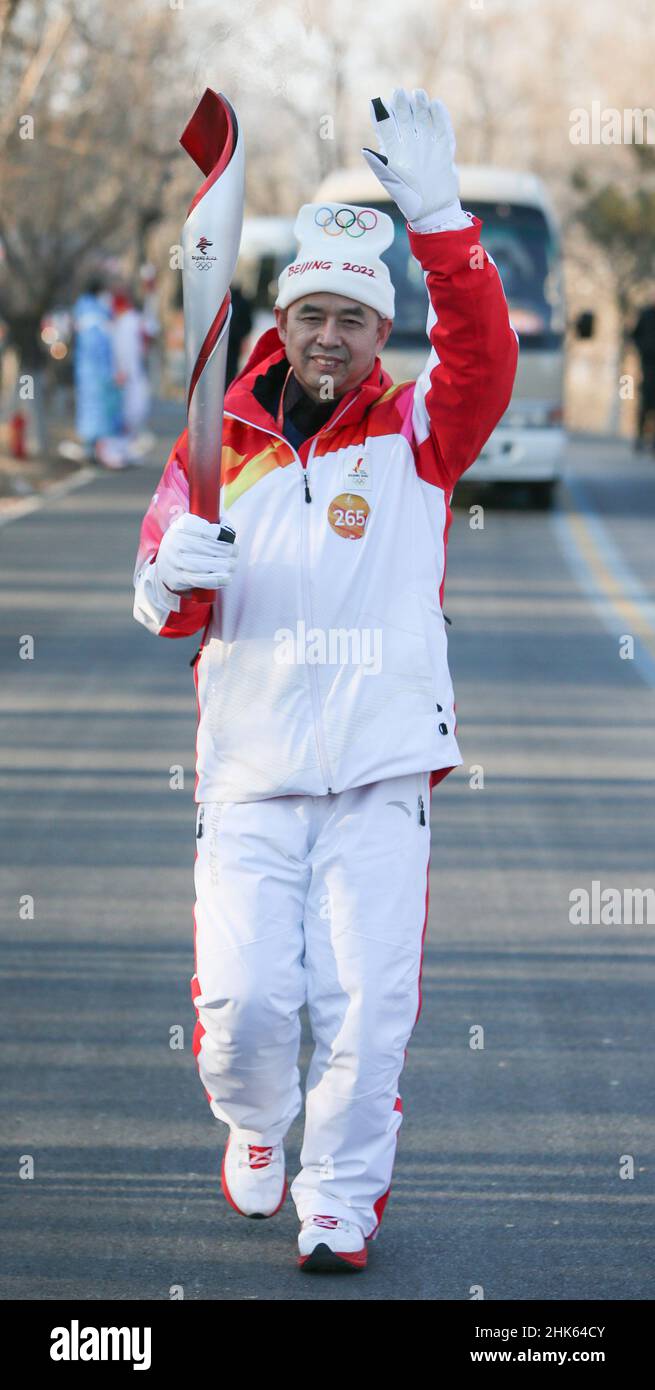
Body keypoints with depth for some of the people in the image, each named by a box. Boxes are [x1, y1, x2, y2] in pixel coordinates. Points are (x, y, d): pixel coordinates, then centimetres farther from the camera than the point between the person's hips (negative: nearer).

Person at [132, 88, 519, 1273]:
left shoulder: (416, 437, 5)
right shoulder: (218, 445, 9)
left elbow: (484, 357, -15)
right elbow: (163, 601, 4)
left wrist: (437, 219, -28)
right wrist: (176, 576, -21)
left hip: (381, 773, -1)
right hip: (249, 773, 1)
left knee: (366, 1005, -6)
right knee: (244, 998, -5)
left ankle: (341, 1202, 11)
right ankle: (256, 1129, 27)